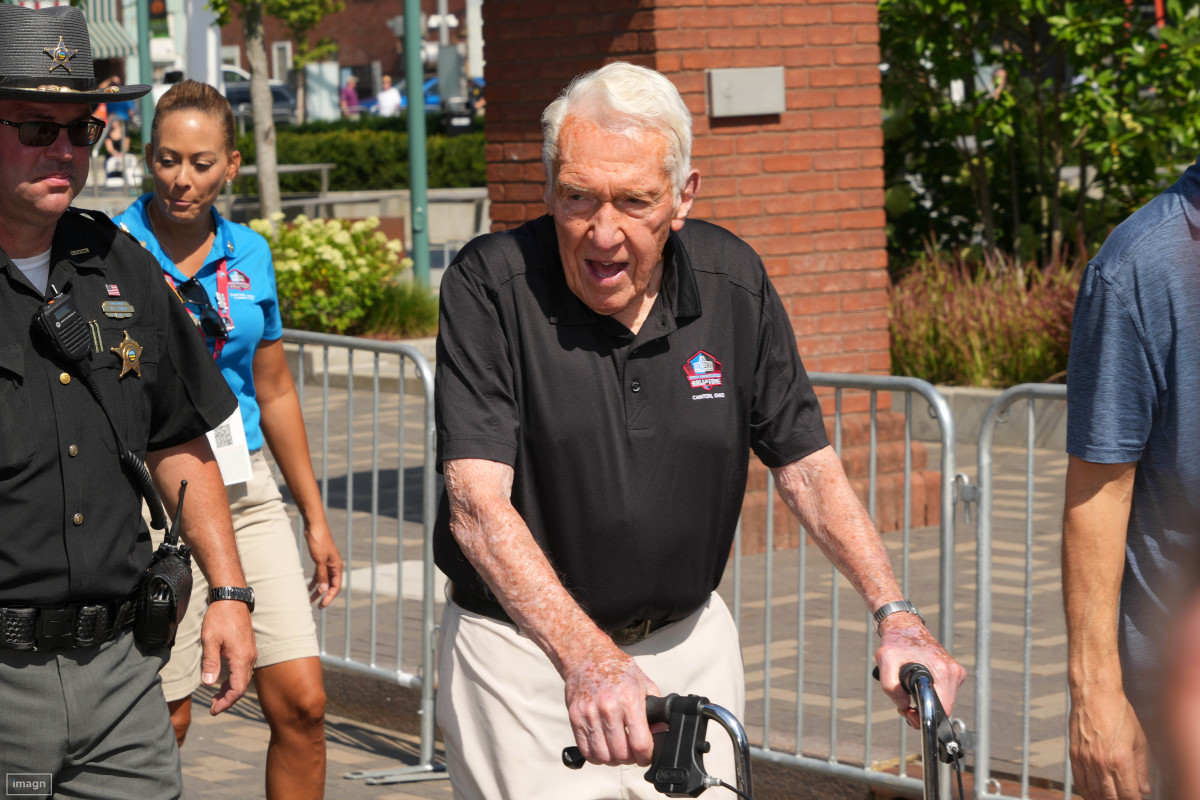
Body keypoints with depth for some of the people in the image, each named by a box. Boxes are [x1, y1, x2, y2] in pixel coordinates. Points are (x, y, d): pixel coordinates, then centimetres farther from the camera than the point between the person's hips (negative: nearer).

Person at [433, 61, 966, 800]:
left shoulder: (732, 281, -4)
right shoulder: (490, 287, -15)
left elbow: (808, 466, 2)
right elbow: (478, 503, -24)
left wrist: (896, 615, -12)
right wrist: (588, 660, -37)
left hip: (690, 647, 4)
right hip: (528, 650, -3)